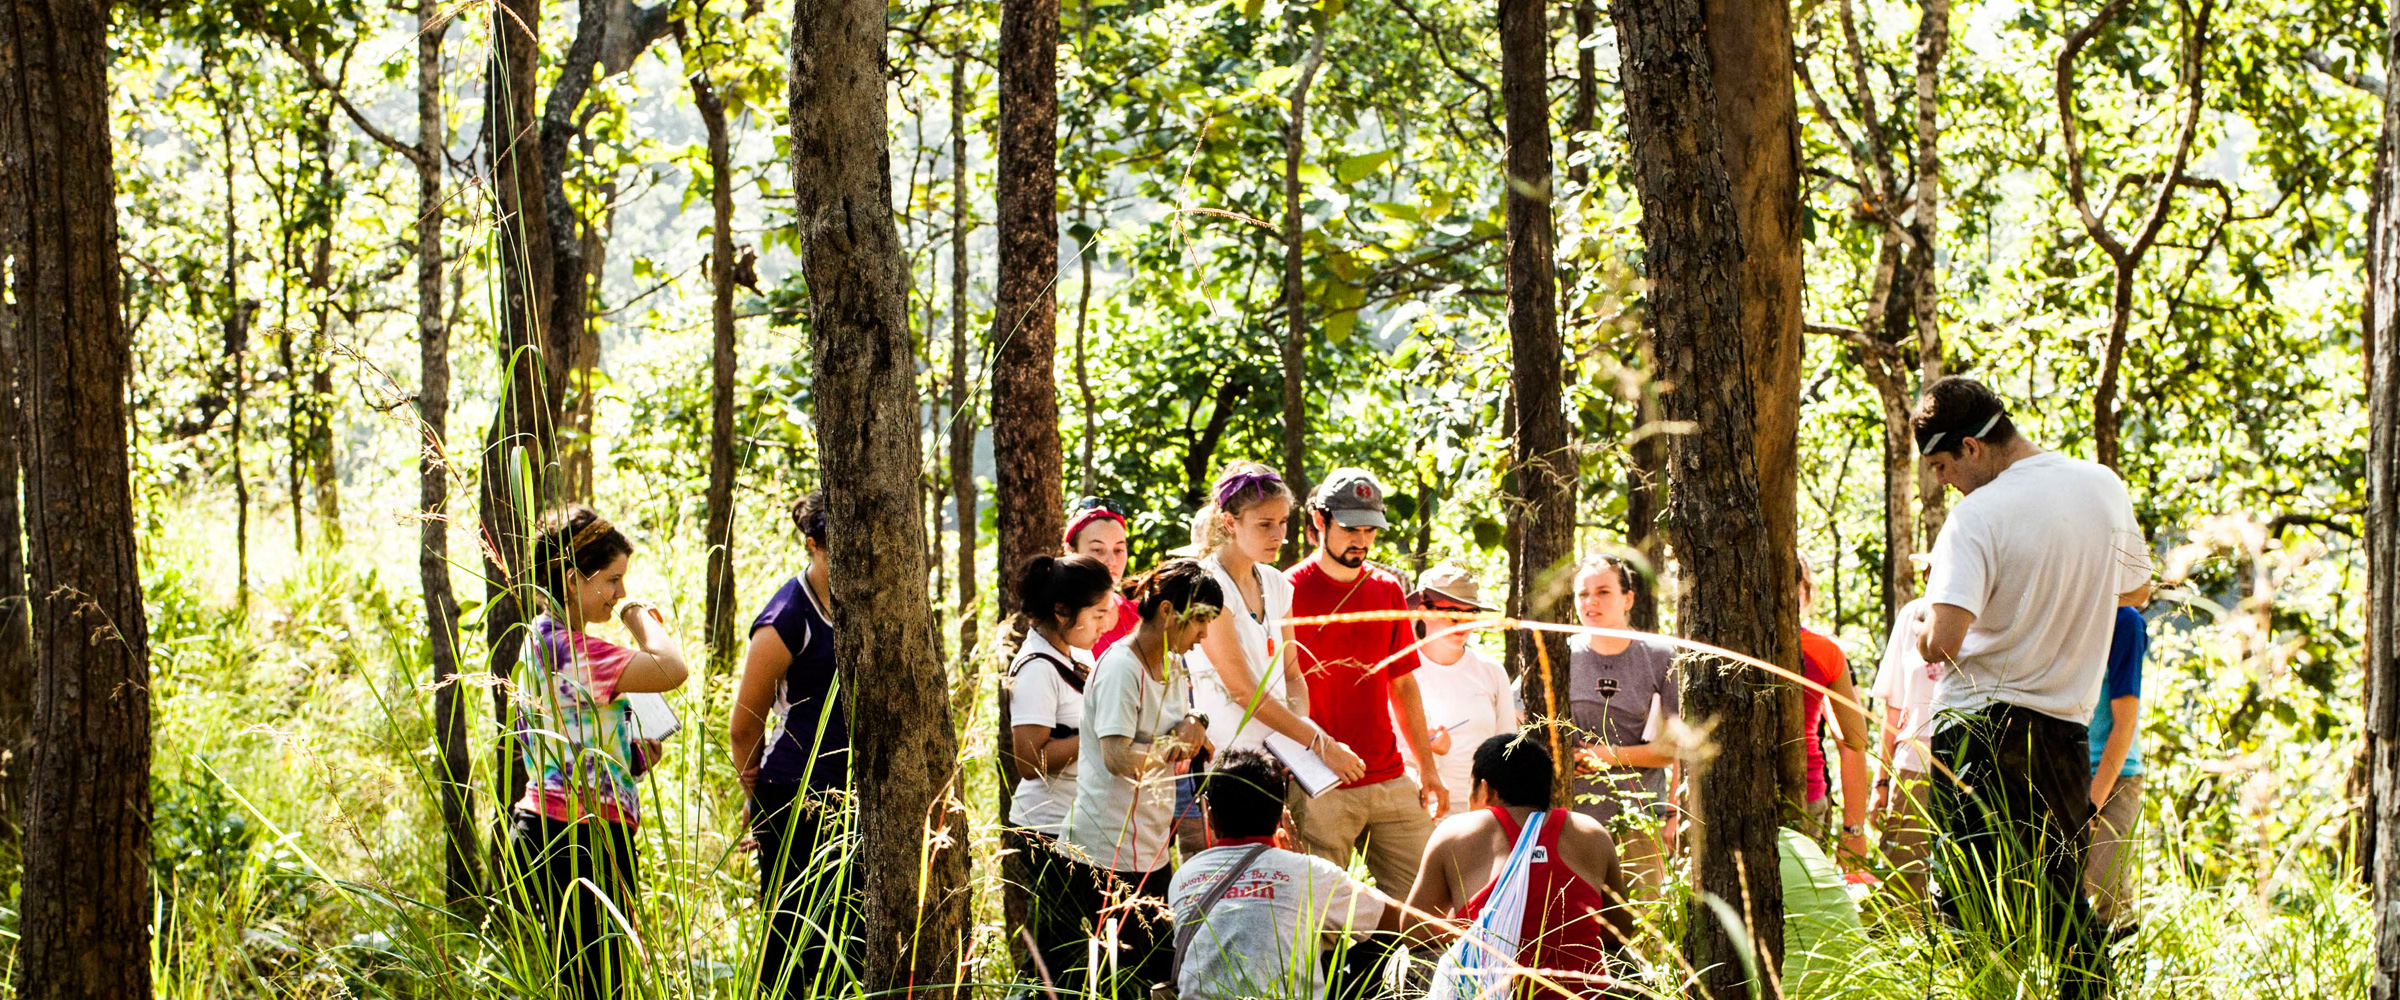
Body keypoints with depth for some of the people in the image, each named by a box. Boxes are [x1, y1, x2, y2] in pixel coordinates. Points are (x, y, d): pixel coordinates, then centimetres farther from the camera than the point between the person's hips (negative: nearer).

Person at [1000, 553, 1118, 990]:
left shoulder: (1076, 658, 11)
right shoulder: (1037, 668, -16)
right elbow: (1030, 761, -21)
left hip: (1078, 830, 9)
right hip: (1049, 835, -9)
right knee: (1059, 959, -4)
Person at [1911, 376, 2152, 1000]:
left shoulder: (1977, 515, -16)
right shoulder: (2104, 489, 4)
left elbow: (1942, 639, -24)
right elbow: (2137, 591, 21)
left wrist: (1925, 635, -3)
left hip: (1981, 726, -6)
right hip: (2067, 726, 6)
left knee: (1967, 908, -3)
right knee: (2065, 907, 14)